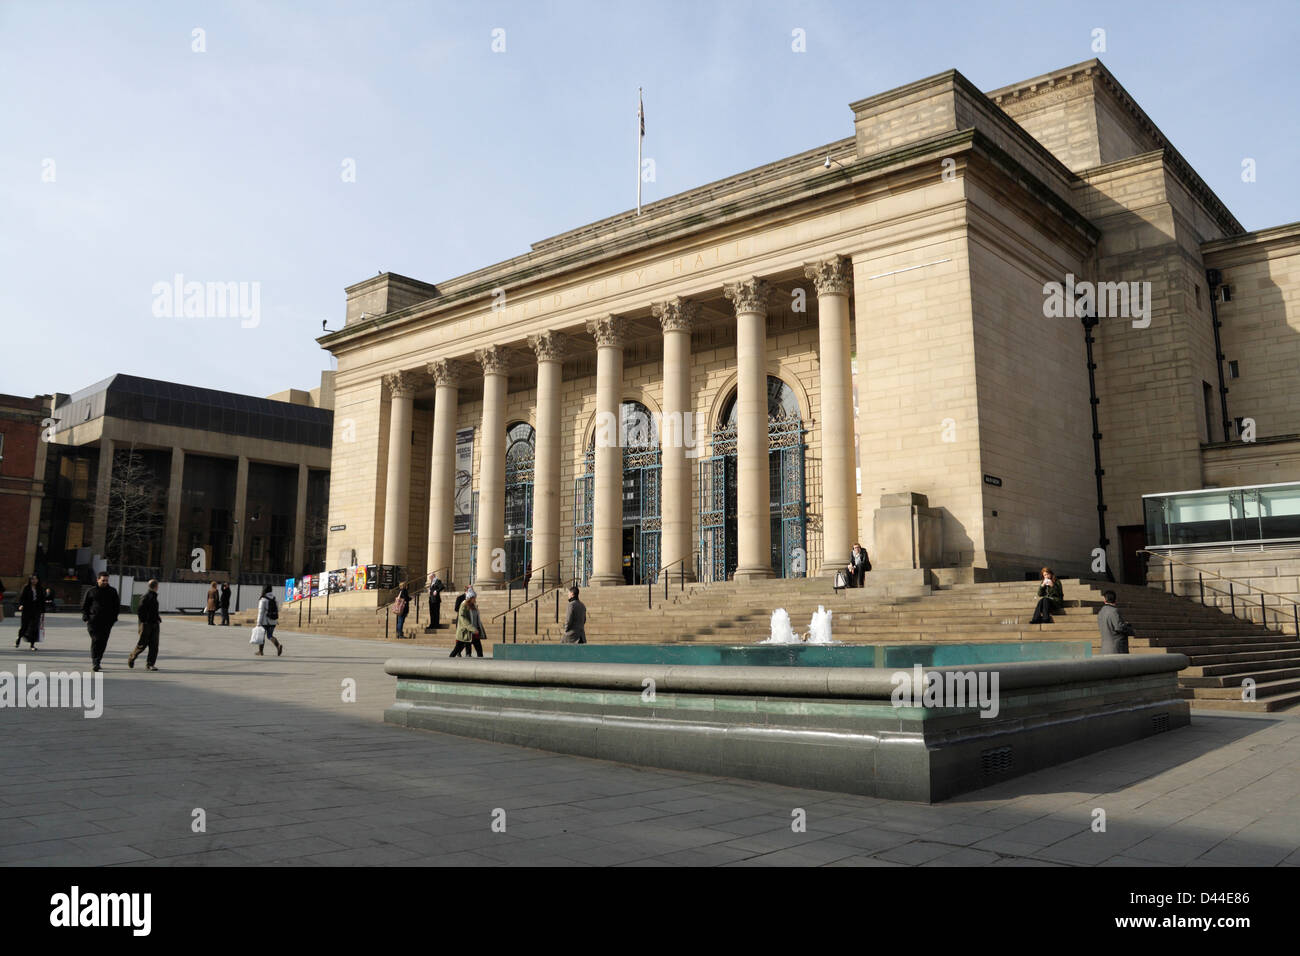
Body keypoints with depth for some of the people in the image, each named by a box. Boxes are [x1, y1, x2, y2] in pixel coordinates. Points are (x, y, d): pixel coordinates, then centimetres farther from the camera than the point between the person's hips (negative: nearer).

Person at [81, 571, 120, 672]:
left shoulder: (112, 591, 12)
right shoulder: (91, 591, 7)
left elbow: (117, 606, 17)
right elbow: (84, 605, 13)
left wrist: (114, 617, 6)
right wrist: (85, 616, -1)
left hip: (107, 622, 2)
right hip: (93, 621, -2)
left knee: (103, 642, 1)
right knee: (96, 640, -13)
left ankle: (97, 661, 13)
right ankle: (94, 662, -11)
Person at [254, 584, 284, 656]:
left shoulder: (263, 600, -15)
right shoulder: (274, 598, 4)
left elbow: (261, 613, -18)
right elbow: (277, 609, 10)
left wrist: (259, 623, -17)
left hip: (264, 621, -6)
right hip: (272, 621, 6)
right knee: (270, 636, 13)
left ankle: (260, 652, 22)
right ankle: (278, 646, -12)